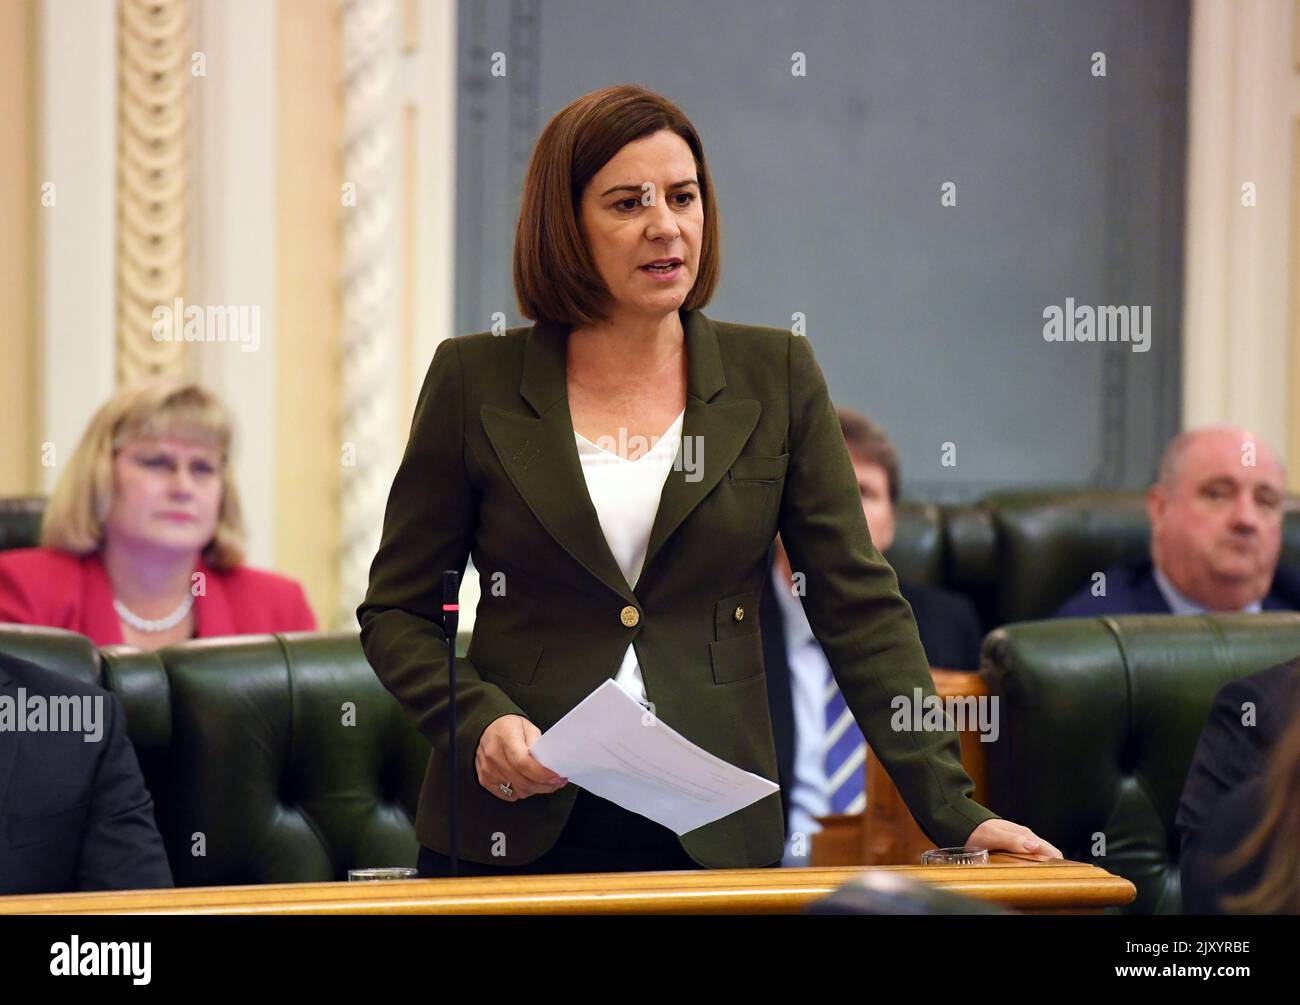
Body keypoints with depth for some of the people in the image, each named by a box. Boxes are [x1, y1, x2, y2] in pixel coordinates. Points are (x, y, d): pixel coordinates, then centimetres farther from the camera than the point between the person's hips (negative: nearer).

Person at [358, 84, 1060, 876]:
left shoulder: (775, 375, 5)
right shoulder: (476, 382, 2)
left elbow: (860, 608, 3)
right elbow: (396, 611, 7)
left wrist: (953, 810, -6)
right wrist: (479, 721, -12)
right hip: (517, 835, 0)